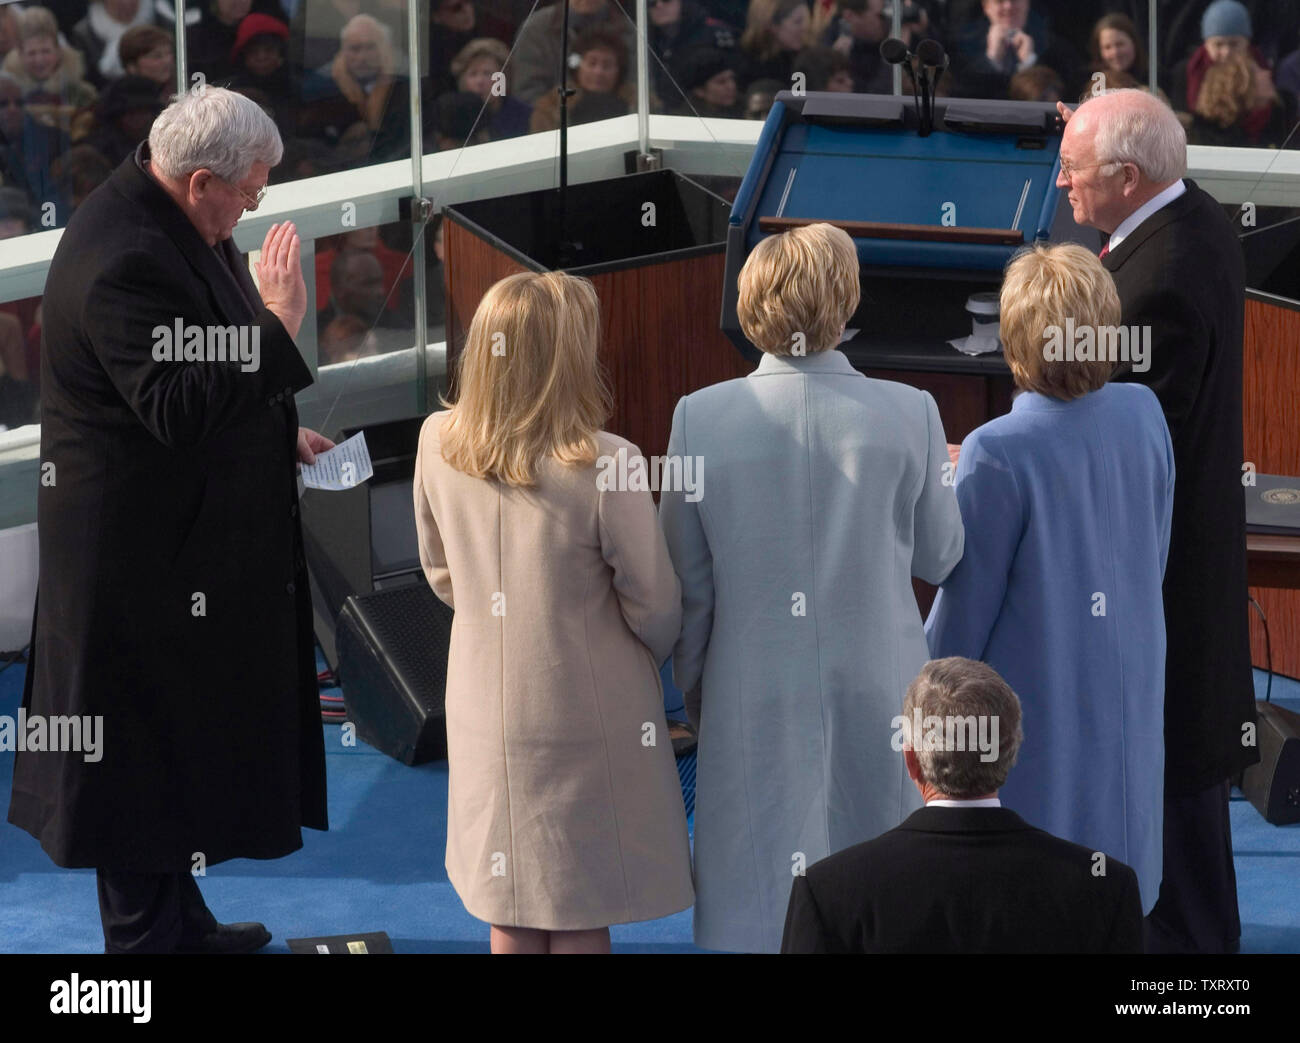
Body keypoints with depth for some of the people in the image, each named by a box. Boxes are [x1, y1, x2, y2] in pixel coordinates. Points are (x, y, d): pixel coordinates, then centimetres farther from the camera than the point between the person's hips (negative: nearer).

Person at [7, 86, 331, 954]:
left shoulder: (171, 229, 7)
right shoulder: (123, 262, -27)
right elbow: (179, 410, -32)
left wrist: (277, 433, 18)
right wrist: (275, 324, -32)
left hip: (188, 540, 11)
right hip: (144, 550, -11)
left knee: (190, 741, 20)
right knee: (148, 751, 0)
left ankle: (178, 920, 32)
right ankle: (146, 933, 9)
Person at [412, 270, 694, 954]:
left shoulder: (438, 444, -10)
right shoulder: (604, 466, -25)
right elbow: (655, 606, -13)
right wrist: (646, 658, 10)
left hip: (486, 712, 4)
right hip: (588, 716, -4)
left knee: (511, 924, 16)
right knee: (582, 922, 9)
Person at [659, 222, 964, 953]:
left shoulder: (702, 418, -11)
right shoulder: (909, 415, -13)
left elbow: (686, 585, -3)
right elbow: (938, 557, 0)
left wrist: (693, 692, 12)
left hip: (752, 707, 0)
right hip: (877, 697, 0)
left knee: (754, 901, 9)